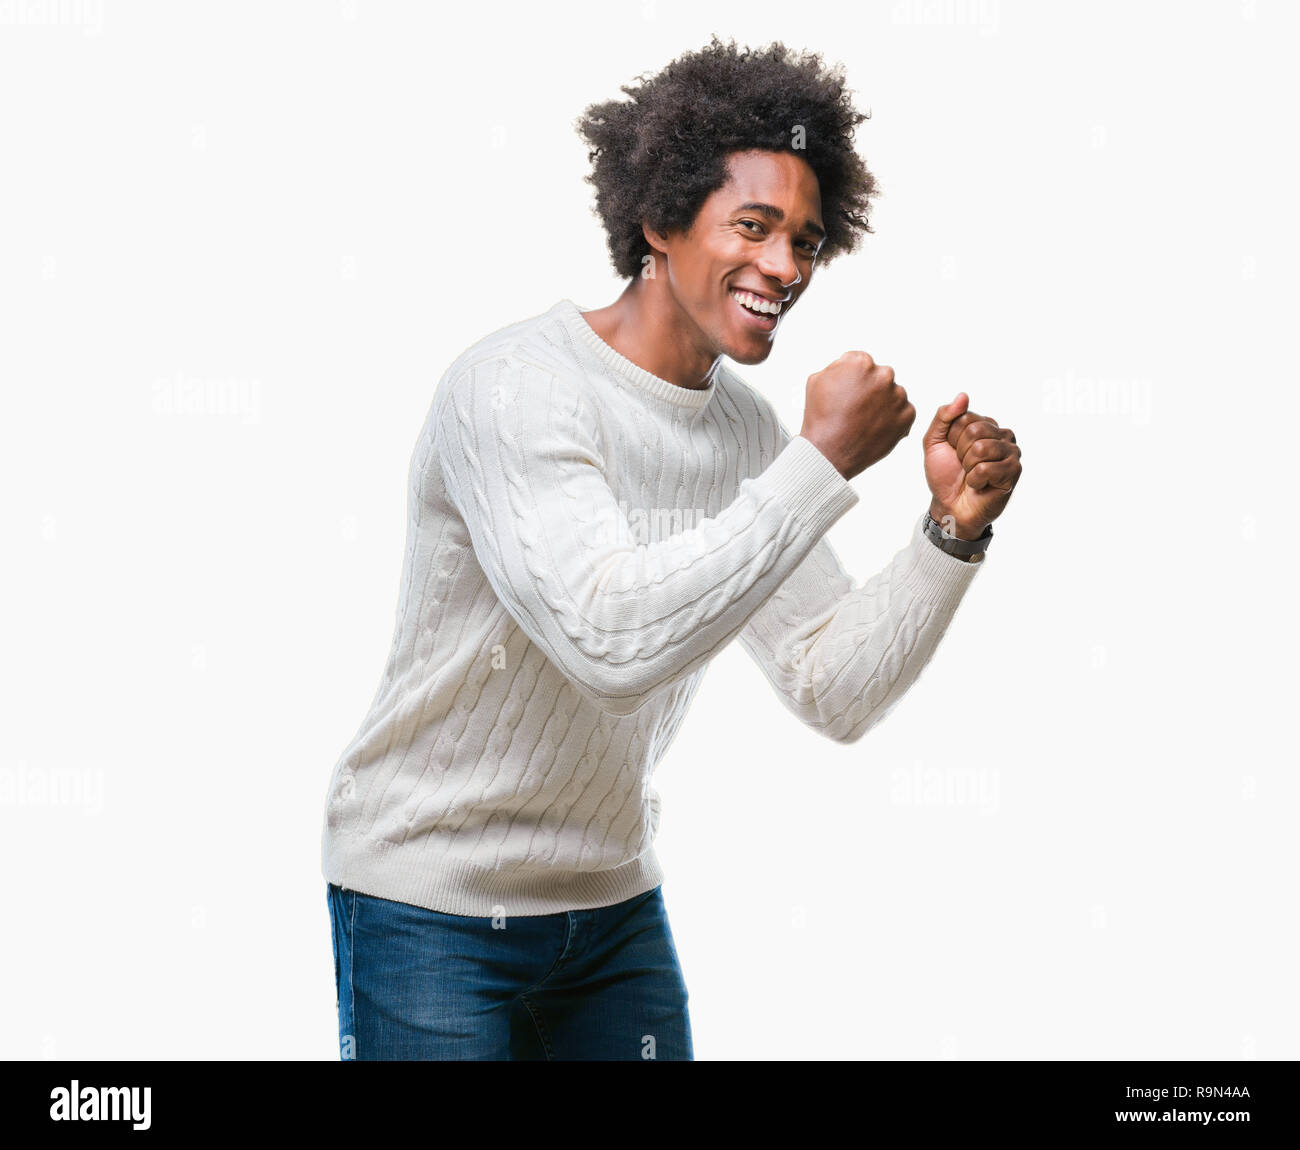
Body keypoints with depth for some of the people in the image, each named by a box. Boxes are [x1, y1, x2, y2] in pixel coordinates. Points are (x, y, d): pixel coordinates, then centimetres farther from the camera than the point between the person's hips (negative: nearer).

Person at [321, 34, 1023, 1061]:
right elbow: (613, 638, -34)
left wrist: (952, 531, -13)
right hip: (433, 905, -6)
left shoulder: (747, 429, 1)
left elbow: (836, 694, 0)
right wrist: (826, 461, -29)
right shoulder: (514, 389, -21)